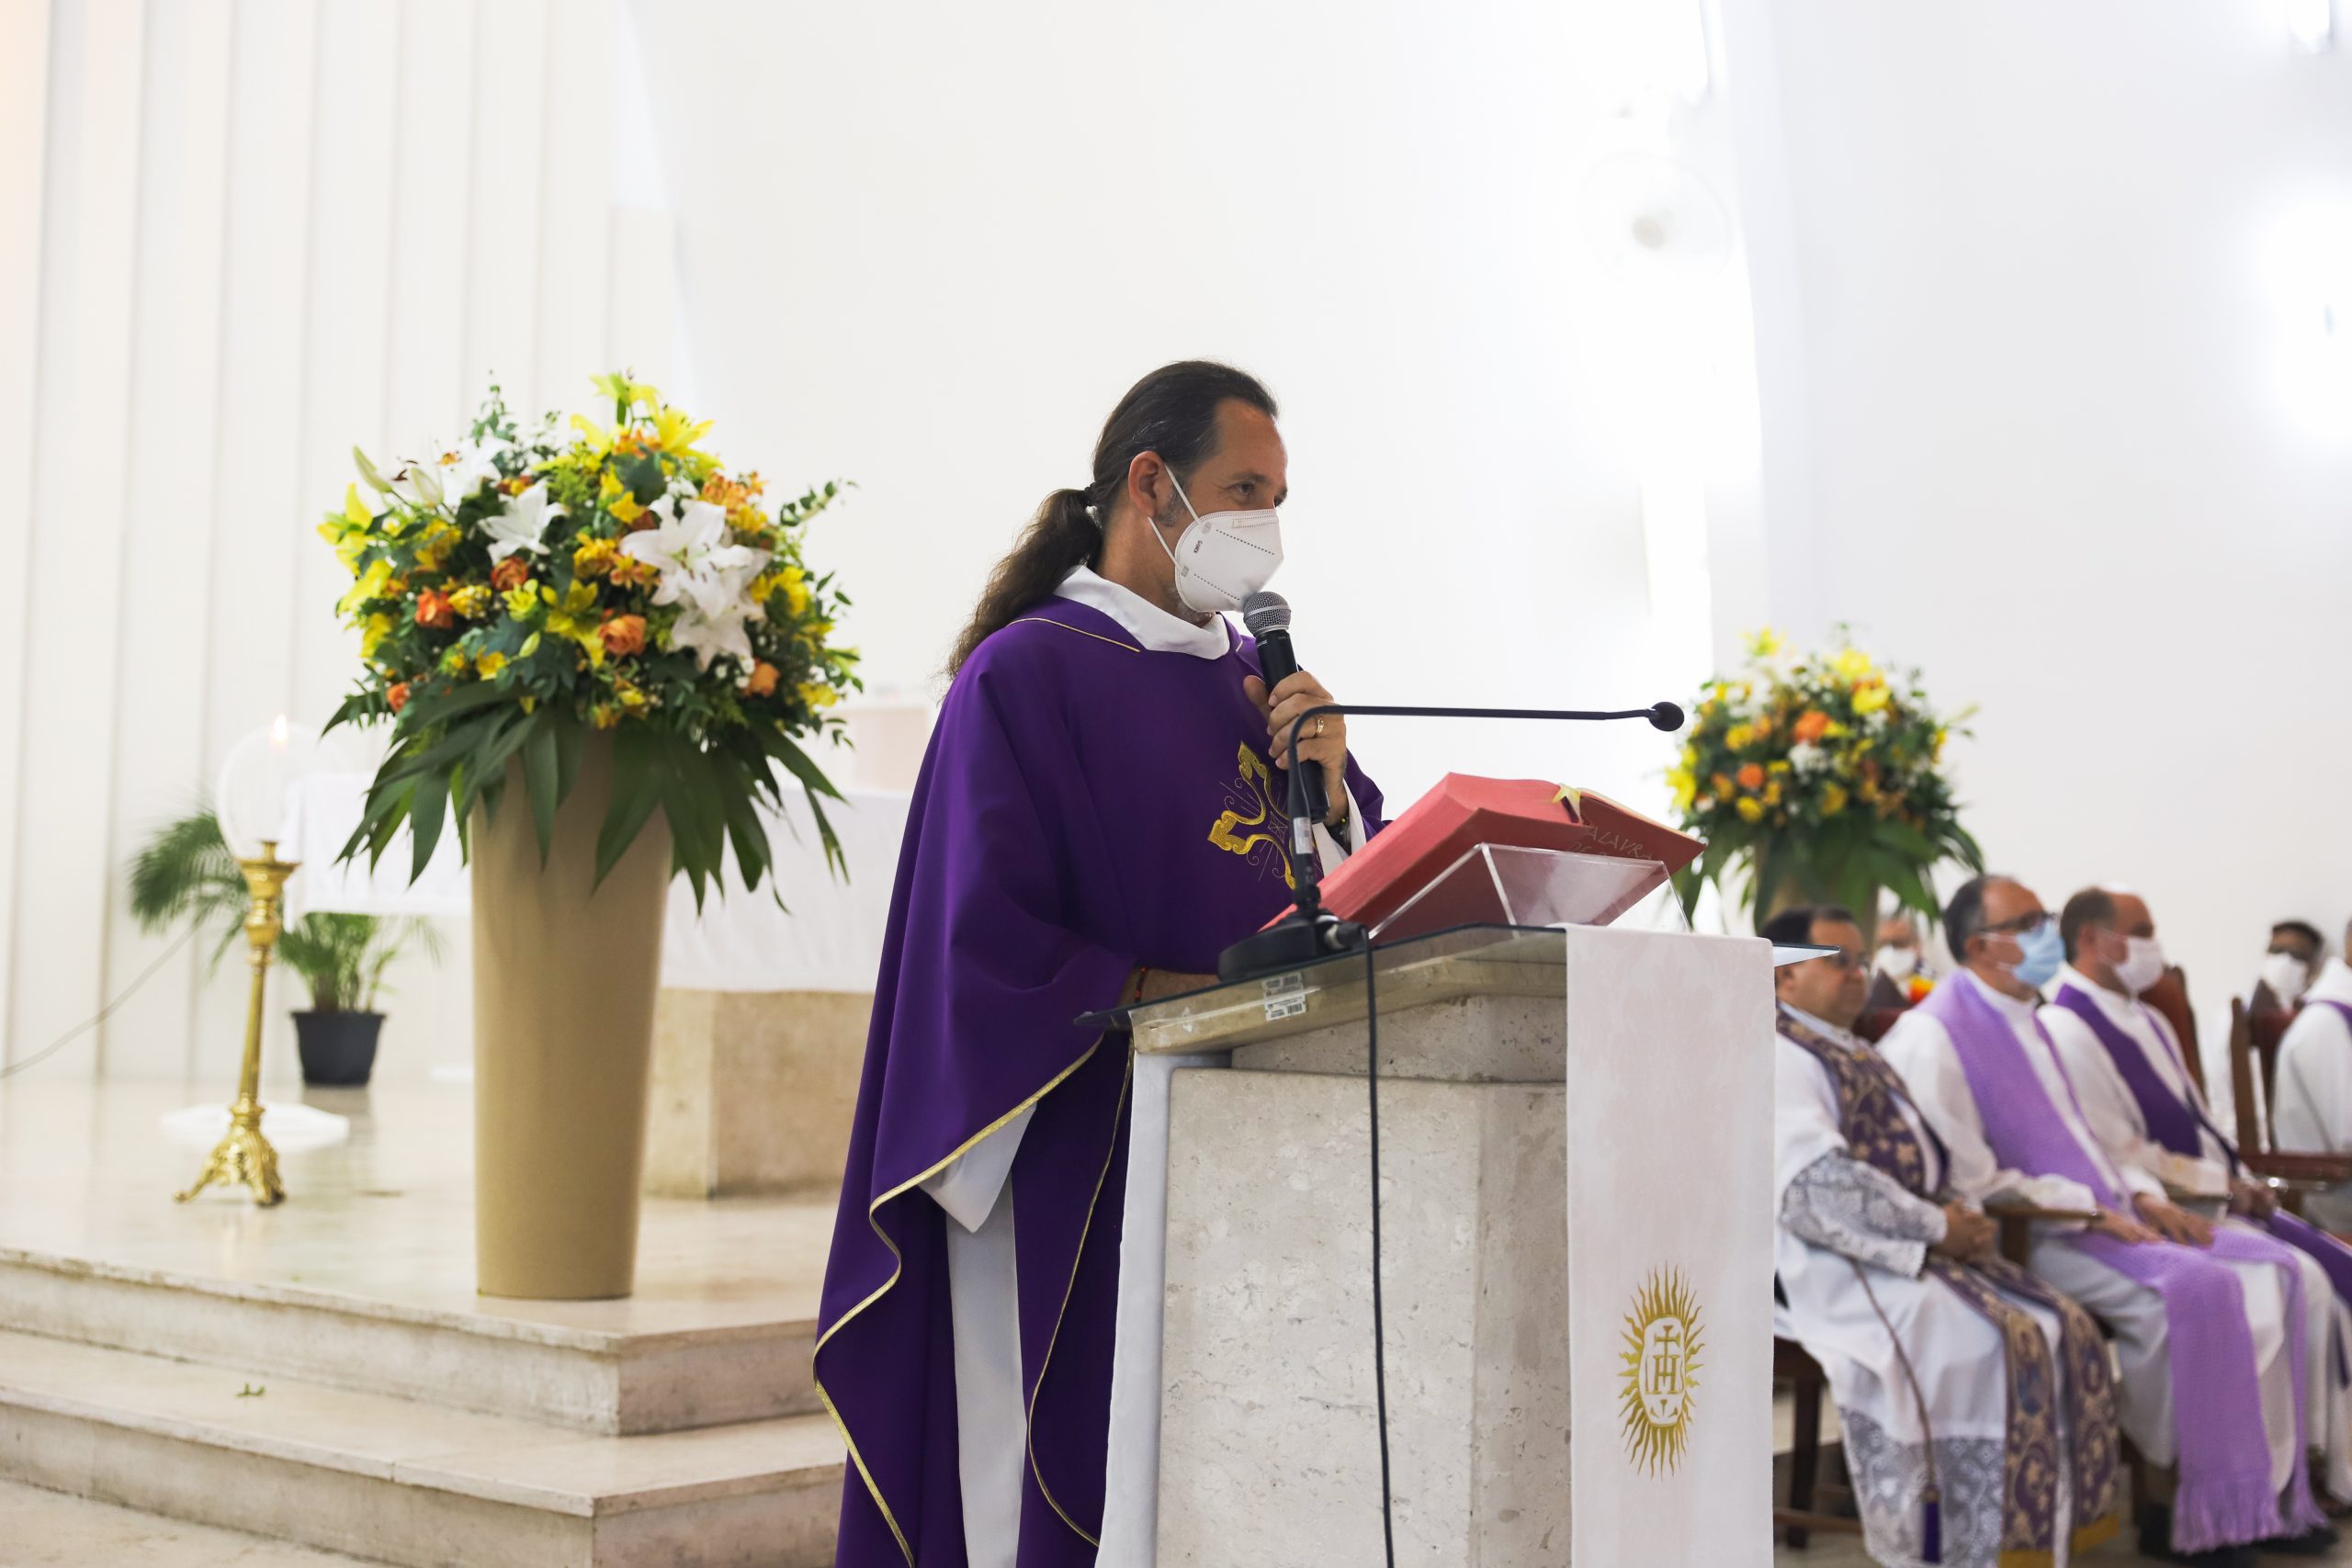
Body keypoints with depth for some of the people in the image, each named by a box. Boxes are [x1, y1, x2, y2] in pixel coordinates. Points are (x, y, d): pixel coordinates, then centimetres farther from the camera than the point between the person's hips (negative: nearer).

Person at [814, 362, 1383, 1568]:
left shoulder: (1258, 678, 15)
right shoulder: (1026, 674, -6)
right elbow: (986, 939, -15)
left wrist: (1329, 788, -4)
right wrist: (1220, 999, -16)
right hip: (1088, 1167, -6)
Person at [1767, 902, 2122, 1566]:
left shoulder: (1857, 1056, 24)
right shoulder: (1776, 1058, -8)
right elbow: (1816, 1187, -20)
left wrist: (1962, 1217, 6)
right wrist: (1936, 1228, -16)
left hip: (1920, 1253, 9)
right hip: (1837, 1269, -9)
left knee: (2065, 1332, -7)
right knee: (1992, 1345, -28)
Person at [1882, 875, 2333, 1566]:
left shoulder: (2025, 1020, 18)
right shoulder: (1933, 1037, -12)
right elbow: (1970, 1183, -18)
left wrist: (2141, 1193, 6)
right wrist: (2088, 1210, -18)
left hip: (2101, 1217, 10)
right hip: (2025, 1238, -10)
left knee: (2267, 1269, -3)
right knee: (2192, 1286, -28)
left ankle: (2269, 1493, -2)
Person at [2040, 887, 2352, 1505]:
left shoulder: (2149, 1022, 17)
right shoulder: (2067, 1032, -13)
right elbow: (2122, 1159, -18)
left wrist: (2243, 1185, 0)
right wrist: (2226, 1187, -13)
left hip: (2219, 1197, 9)